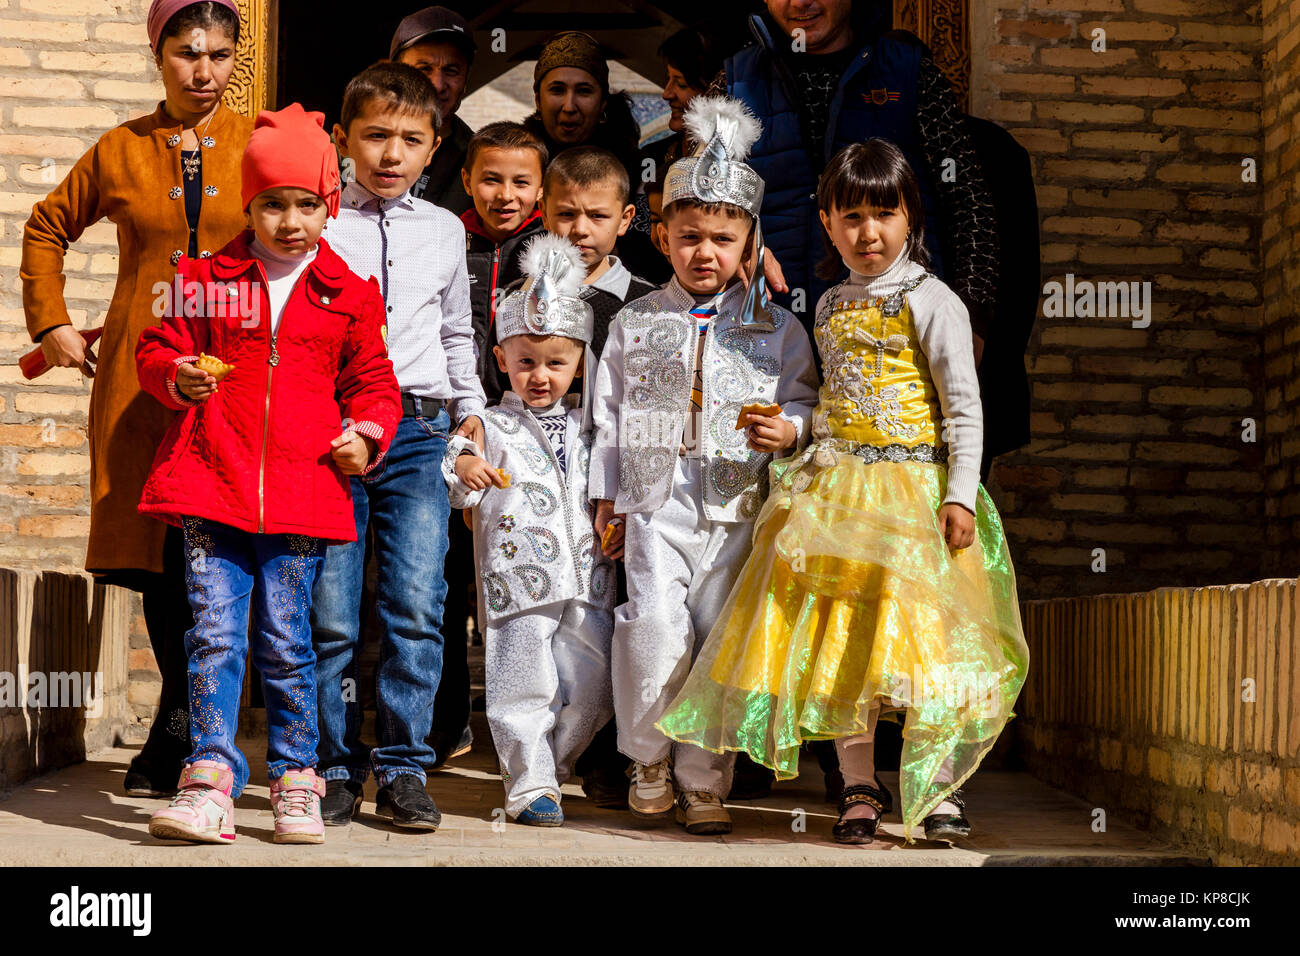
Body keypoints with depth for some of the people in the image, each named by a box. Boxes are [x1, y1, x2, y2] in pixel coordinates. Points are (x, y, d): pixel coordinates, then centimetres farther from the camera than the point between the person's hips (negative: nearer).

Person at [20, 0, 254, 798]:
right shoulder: (123, 150, 10)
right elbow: (48, 227, 24)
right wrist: (52, 322, 16)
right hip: (140, 370, 2)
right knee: (154, 550, 1)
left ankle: (177, 738, 5)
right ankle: (192, 734, 15)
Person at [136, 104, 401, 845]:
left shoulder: (349, 297, 9)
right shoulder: (205, 280, 8)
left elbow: (373, 386, 17)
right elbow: (156, 351, 13)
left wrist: (365, 436, -1)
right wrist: (178, 377, -9)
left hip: (302, 493, 0)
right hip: (212, 483, 0)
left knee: (287, 641, 5)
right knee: (215, 633, -4)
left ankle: (296, 783, 17)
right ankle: (210, 783, 0)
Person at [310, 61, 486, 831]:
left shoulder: (445, 231, 16)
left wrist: (472, 406, 18)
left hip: (418, 429, 2)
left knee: (416, 606, -8)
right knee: (331, 616, -1)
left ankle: (404, 769, 2)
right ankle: (337, 768, 11)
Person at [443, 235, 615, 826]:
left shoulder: (584, 426, 16)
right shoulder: (492, 427, 3)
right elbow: (460, 497, -4)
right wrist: (463, 470, -24)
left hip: (586, 577, 4)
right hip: (520, 576, -4)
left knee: (591, 687, 7)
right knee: (526, 686, -5)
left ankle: (551, 764, 27)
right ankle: (529, 784, 6)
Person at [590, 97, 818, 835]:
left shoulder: (776, 328, 8)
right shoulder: (636, 323, 10)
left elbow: (805, 399, 11)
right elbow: (609, 415, 12)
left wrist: (789, 428, -12)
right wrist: (608, 500, 9)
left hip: (737, 506, 1)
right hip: (656, 501, 0)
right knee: (657, 625, -16)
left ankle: (704, 782, 14)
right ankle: (649, 756, 6)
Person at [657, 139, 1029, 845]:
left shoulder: (930, 302, -4)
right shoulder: (831, 306, 14)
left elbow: (963, 406, -7)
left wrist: (960, 495, -14)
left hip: (914, 486, -5)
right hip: (837, 488, 5)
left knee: (915, 625, -9)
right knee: (835, 630, 1)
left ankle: (940, 783, 5)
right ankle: (859, 785, 11)